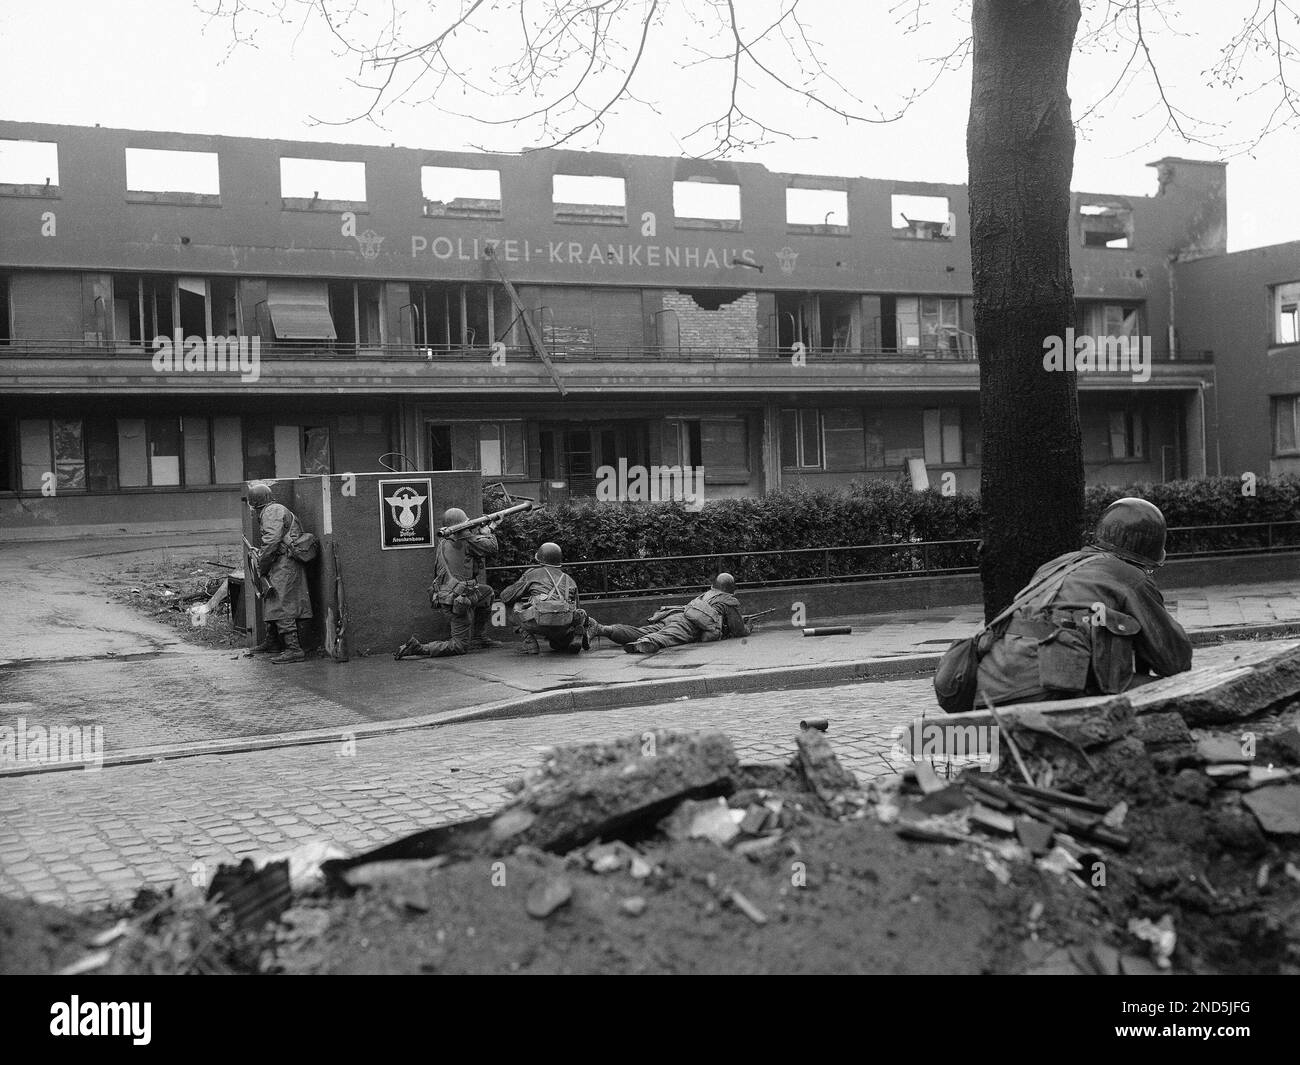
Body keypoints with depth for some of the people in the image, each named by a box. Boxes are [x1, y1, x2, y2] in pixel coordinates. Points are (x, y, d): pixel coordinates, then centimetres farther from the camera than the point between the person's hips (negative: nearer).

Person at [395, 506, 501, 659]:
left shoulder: (443, 542, 12)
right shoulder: (465, 539, -12)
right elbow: (492, 547, -5)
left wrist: (480, 532, 19)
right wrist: (487, 532, 14)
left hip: (442, 598, 9)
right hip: (457, 600, -9)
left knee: (486, 592, 29)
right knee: (460, 647, 2)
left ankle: (479, 637, 32)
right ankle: (417, 648, -10)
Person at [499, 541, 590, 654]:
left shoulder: (531, 574, 22)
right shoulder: (569, 580, 32)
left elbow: (505, 597, 25)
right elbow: (574, 606, 37)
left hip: (540, 622, -4)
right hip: (565, 626, 4)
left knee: (517, 607, 25)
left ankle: (530, 644, 9)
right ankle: (576, 638, 1)